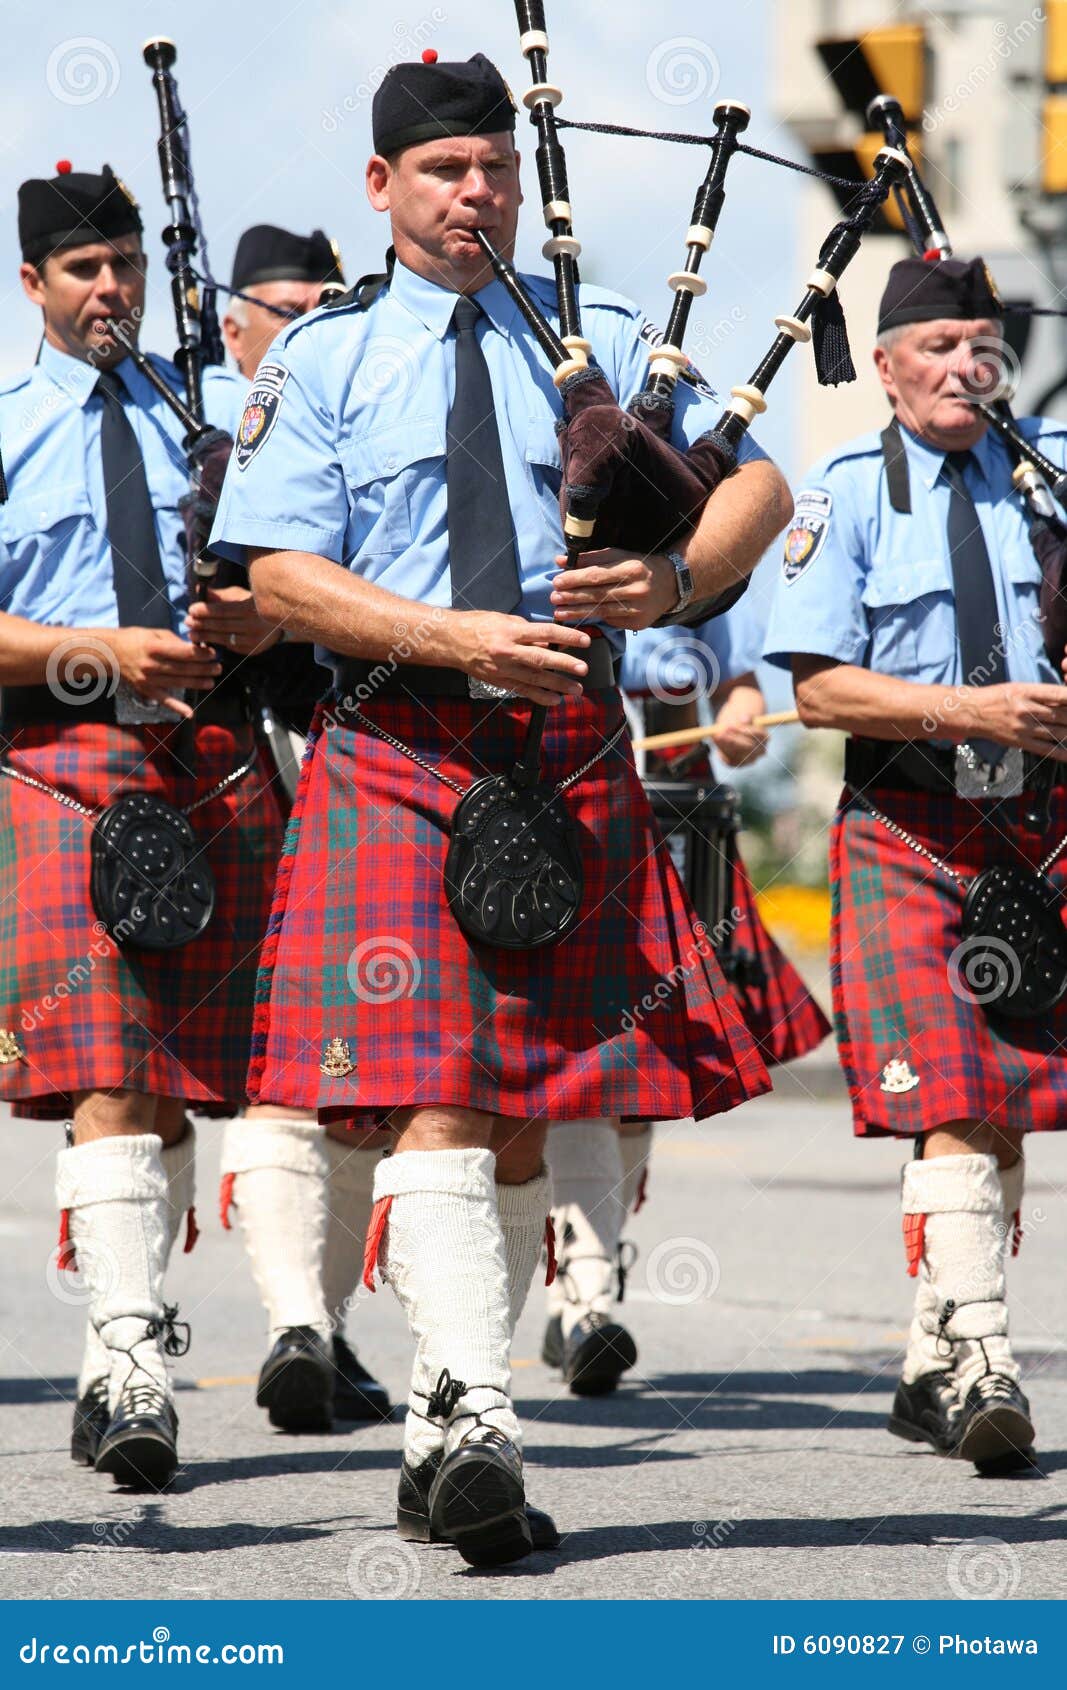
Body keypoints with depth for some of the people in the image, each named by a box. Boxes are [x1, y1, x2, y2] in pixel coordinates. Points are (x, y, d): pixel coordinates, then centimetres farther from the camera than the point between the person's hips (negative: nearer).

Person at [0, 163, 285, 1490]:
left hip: (214, 756, 3)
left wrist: (257, 621, -10)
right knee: (109, 1078, -16)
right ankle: (132, 1358, -23)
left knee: (181, 1077, 6)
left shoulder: (221, 414, 14)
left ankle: (117, 1360, 16)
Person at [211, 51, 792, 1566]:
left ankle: (441, 1440, 18)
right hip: (395, 762, -3)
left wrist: (674, 579, -12)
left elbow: (760, 484, 10)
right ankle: (475, 1428, -26)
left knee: (524, 1116, 7)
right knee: (435, 1101, -16)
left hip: (575, 766, 3)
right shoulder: (322, 362, 7)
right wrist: (458, 636, -18)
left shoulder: (602, 343, 14)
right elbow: (282, 575, -3)